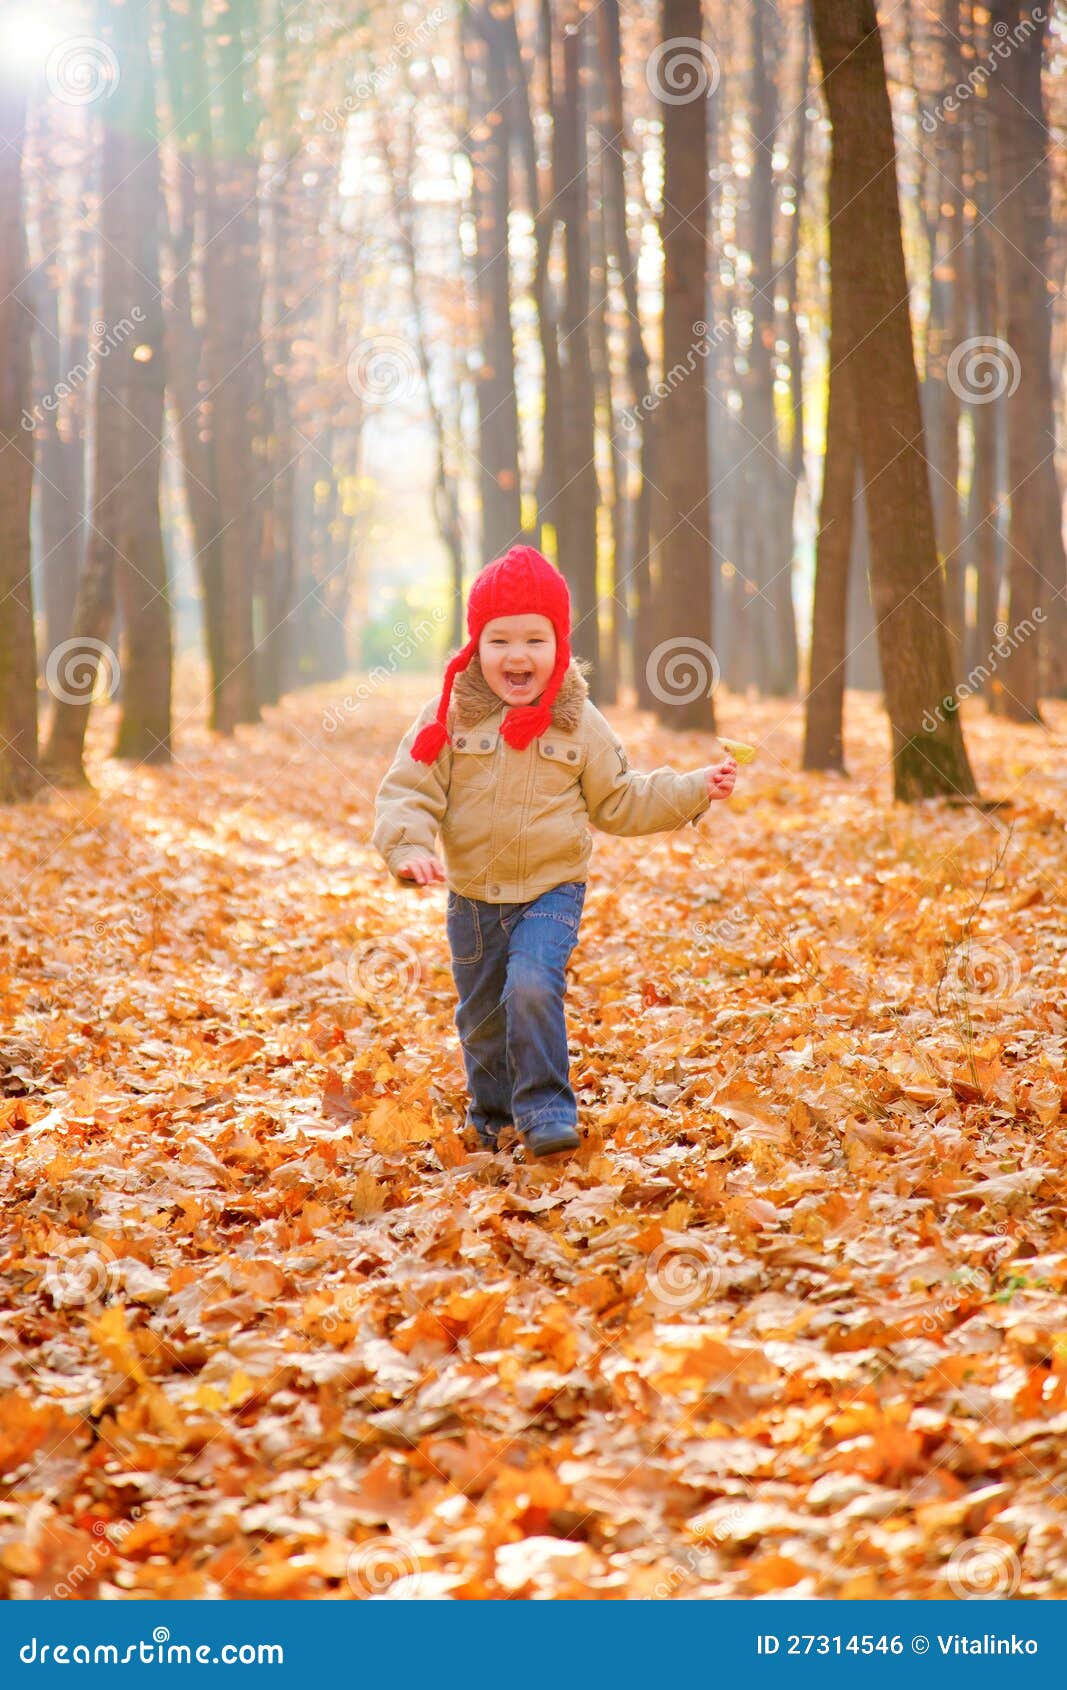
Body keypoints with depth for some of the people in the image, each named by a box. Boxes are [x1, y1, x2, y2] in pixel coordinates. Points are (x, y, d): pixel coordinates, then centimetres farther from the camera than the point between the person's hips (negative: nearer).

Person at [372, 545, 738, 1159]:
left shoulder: (579, 724, -3)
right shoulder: (450, 716, -8)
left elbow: (618, 801, 7)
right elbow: (408, 789, -10)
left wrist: (693, 789, 0)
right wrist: (409, 846, -28)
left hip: (552, 890, -1)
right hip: (472, 896, 1)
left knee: (533, 987, -26)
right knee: (482, 1018, 14)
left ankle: (546, 1110, -13)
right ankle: (492, 1123, 38)